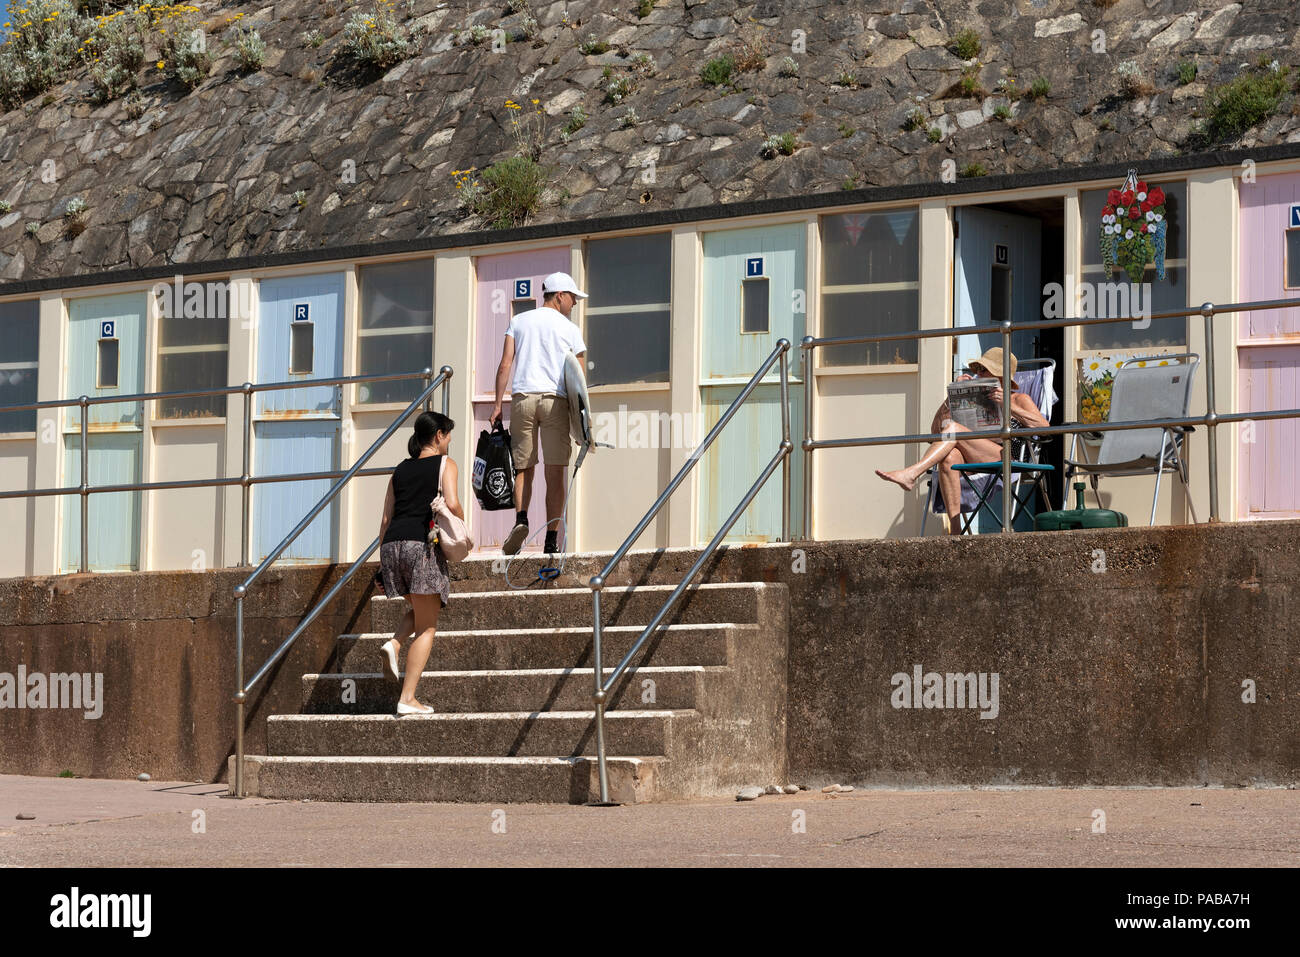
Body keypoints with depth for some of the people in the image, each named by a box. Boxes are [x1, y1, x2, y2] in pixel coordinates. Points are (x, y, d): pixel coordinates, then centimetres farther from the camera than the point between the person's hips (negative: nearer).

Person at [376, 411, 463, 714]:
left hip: (392, 543, 5)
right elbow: (452, 504, -11)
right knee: (427, 626, 3)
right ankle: (407, 698, -4)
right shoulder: (445, 464, 6)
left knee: (419, 609, 28)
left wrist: (382, 562, 19)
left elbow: (386, 518, 17)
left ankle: (393, 644, -3)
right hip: (423, 545, -5)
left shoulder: (400, 469, 20)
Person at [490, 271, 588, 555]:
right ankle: (552, 538, -3)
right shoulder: (569, 329, 8)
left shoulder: (519, 321, 13)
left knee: (523, 467, 8)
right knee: (555, 473, 0)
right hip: (555, 399, -2)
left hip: (522, 396, 2)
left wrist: (497, 404, 3)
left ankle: (521, 519, -16)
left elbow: (505, 363, 3)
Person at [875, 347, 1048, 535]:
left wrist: (1008, 406, -10)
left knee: (952, 428, -24)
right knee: (949, 457, -34)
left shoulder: (1019, 399, 19)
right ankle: (955, 531, -42)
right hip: (972, 464, 4)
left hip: (1004, 458, -4)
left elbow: (1043, 427, -1)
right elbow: (936, 429, 26)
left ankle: (911, 474, -42)